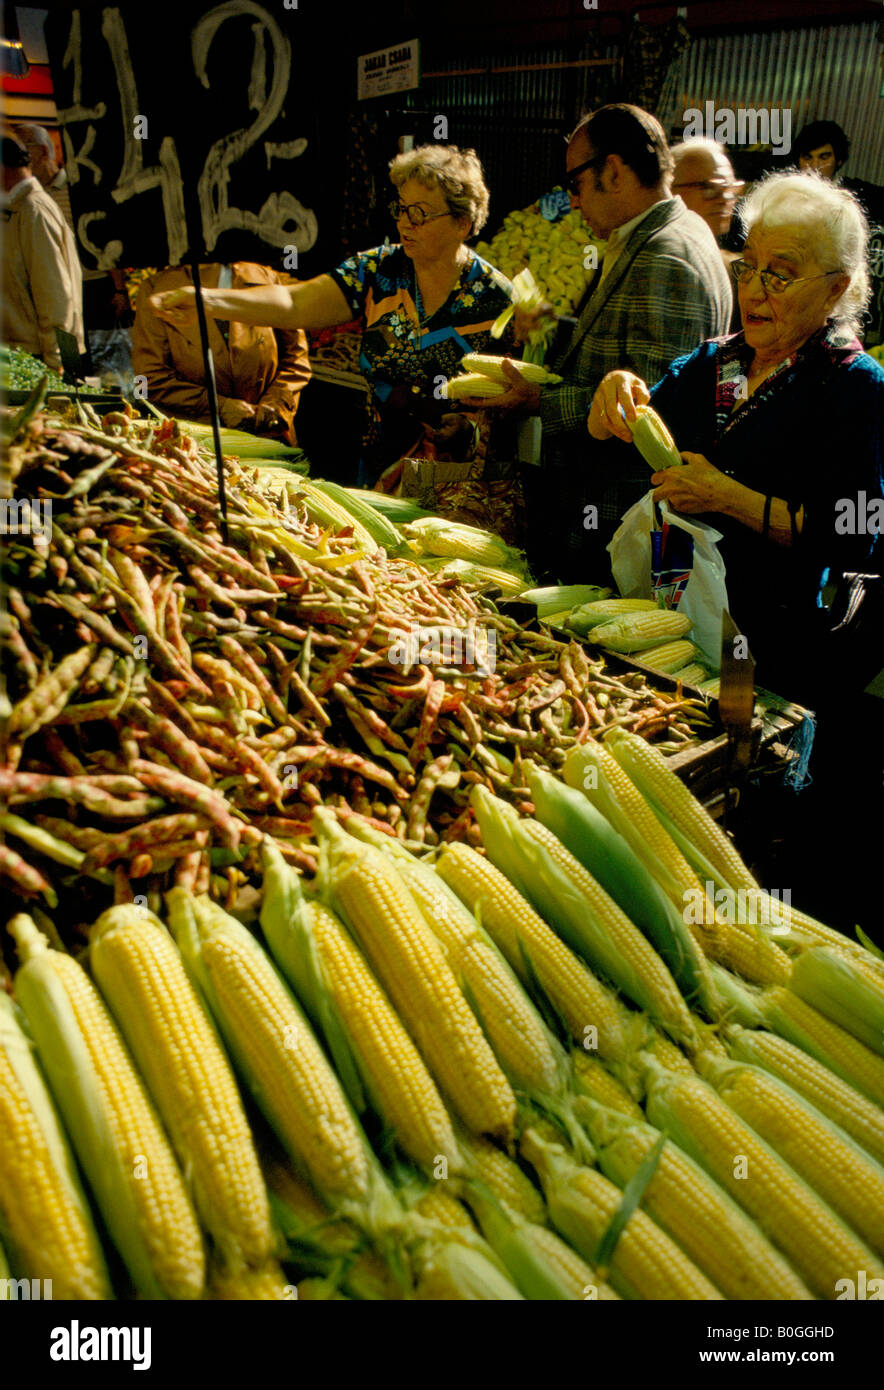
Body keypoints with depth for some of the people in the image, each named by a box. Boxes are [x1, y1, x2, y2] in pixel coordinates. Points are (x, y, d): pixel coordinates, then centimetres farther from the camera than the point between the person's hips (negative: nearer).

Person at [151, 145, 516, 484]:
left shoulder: (494, 297, -8)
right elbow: (293, 303, -15)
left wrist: (471, 423, -23)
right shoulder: (377, 271, -3)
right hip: (379, 466, 3)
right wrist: (206, 300, -28)